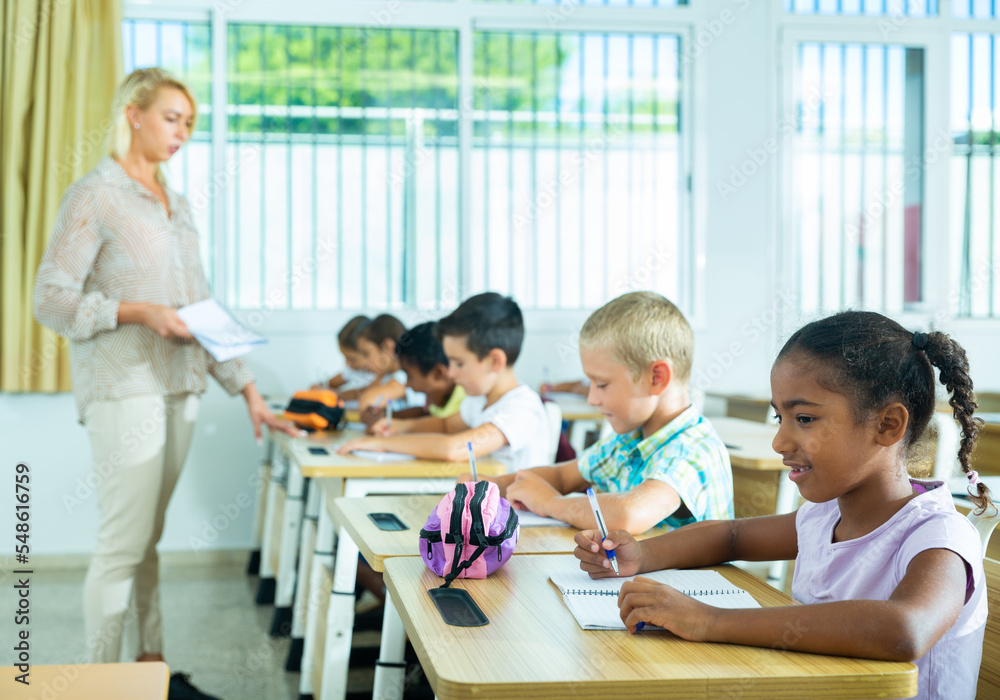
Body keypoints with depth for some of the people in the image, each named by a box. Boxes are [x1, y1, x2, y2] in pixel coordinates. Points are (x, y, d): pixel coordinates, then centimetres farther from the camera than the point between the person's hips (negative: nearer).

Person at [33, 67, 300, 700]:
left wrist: (248, 390, 14)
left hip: (180, 386, 7)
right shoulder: (94, 197, -4)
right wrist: (137, 312, -19)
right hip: (123, 388, -6)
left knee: (148, 537, 12)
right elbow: (51, 299, -8)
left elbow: (203, 308, 19)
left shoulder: (176, 204, 18)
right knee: (126, 539, -6)